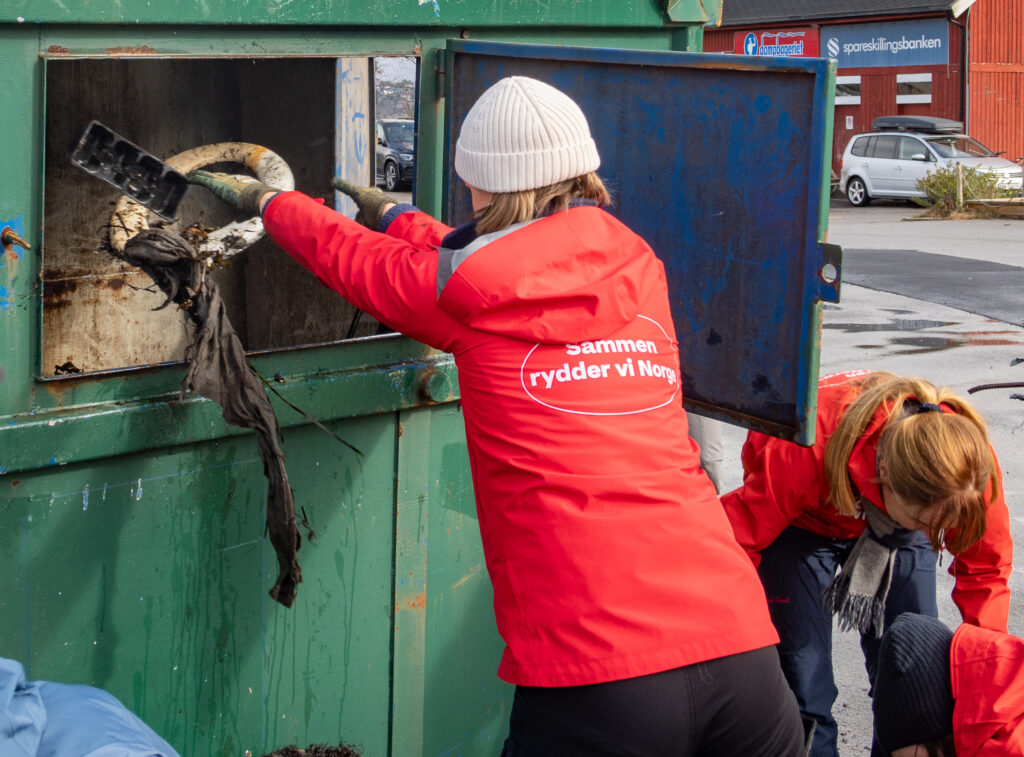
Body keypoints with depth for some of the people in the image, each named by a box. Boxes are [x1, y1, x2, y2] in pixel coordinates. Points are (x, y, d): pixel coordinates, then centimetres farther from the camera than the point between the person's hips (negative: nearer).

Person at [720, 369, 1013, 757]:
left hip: (889, 523, 3)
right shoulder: (809, 452, -44)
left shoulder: (969, 460, -32)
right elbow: (742, 533, -34)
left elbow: (986, 566, -17)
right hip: (803, 519, -3)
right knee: (803, 680, -11)